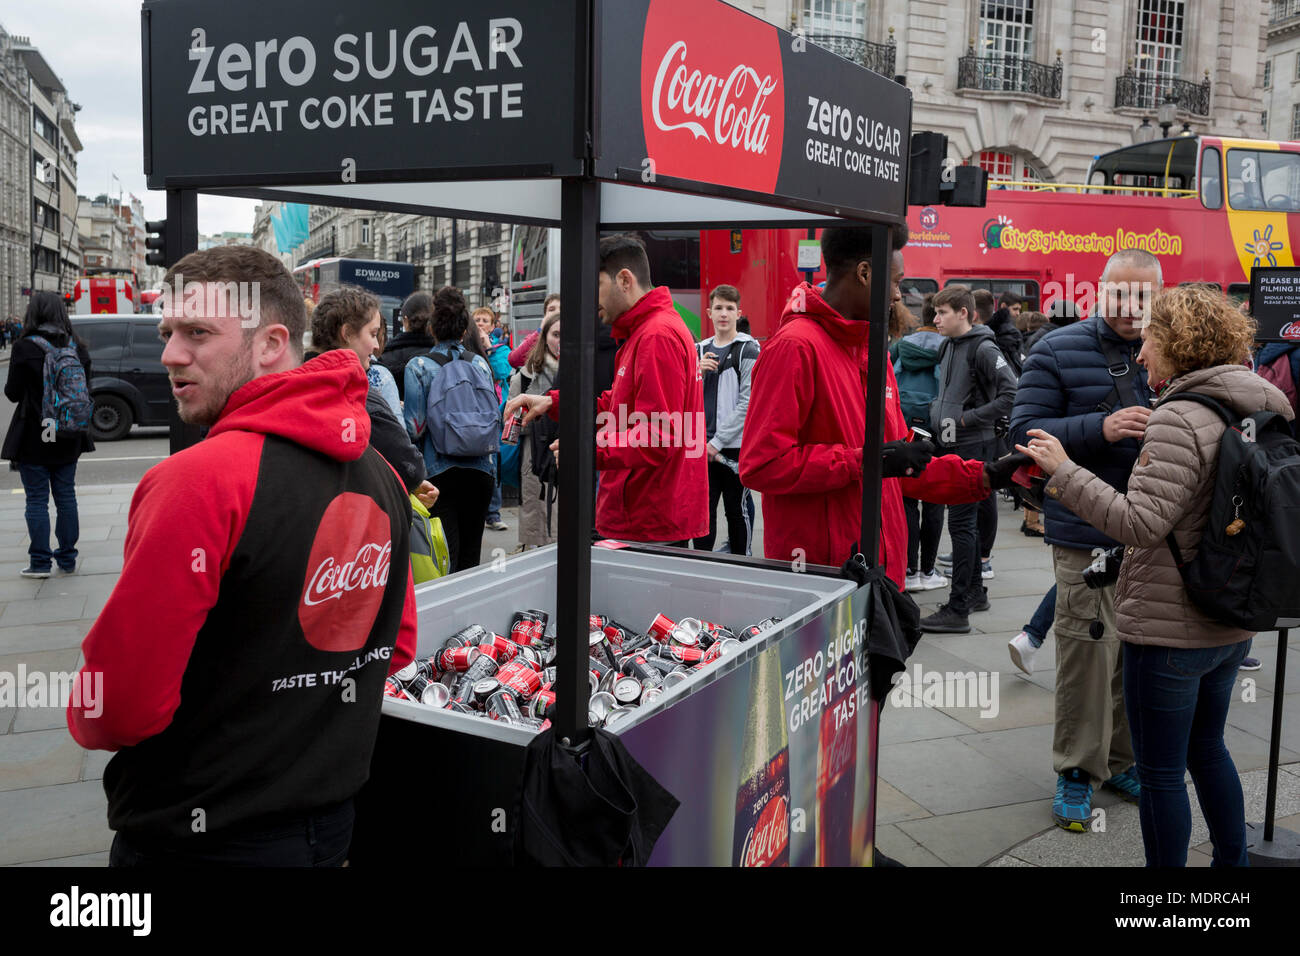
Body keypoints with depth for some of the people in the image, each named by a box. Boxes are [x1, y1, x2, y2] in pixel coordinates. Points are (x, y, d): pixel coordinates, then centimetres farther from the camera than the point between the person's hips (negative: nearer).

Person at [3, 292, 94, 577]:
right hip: (68, 437, 4)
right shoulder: (77, 347, 0)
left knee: (36, 500, 3)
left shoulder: (25, 348, -13)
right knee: (66, 496, 12)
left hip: (34, 438, -4)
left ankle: (40, 562, 6)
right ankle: (67, 559, 17)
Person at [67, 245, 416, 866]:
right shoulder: (381, 474, -1)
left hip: (197, 839, -6)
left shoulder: (197, 479, -24)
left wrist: (83, 718, 0)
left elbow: (116, 707, -21)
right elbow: (398, 646, 9)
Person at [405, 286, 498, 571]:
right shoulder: (481, 364, 5)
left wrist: (401, 410, 10)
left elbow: (415, 427, -10)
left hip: (440, 470, -3)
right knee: (471, 555, 12)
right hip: (480, 470, 4)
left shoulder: (418, 366, -5)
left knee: (444, 558, -1)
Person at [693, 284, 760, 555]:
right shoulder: (700, 350, 13)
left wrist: (718, 441, -13)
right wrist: (698, 372, -7)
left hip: (736, 445, -4)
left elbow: (748, 403, -11)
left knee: (738, 508, 5)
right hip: (703, 446, 4)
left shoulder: (748, 350, -4)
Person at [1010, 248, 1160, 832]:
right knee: (1088, 653, -3)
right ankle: (1077, 770, 14)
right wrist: (1101, 428, -19)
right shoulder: (1060, 351, -1)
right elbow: (1025, 429, -6)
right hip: (1088, 536, -4)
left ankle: (1123, 761, 30)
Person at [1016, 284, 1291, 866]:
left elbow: (1141, 523, -26)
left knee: (1161, 772, 4)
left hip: (1170, 628, -9)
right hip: (1232, 625, 9)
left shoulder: (1179, 420, -20)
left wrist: (1064, 471, -21)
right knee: (1207, 749, 25)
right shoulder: (1254, 412, 7)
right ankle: (1232, 862, 38)